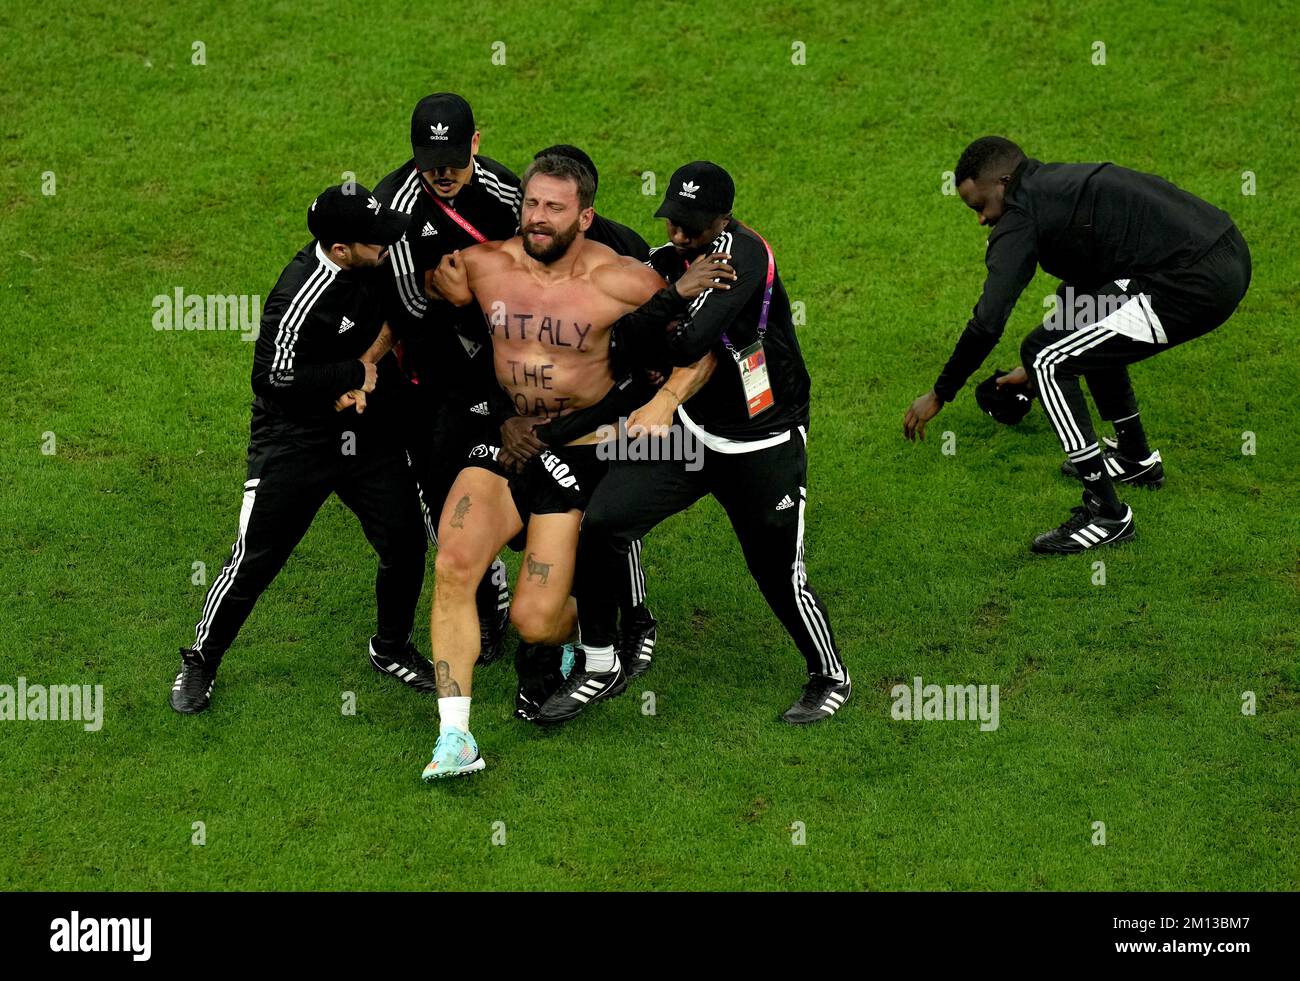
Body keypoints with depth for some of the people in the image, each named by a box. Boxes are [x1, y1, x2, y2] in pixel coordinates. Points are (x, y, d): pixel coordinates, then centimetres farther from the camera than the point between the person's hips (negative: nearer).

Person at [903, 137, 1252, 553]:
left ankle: (1107, 515, -4)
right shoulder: (1061, 182, 24)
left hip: (1194, 286, -10)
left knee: (1047, 360, -6)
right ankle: (1136, 458, 42)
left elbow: (987, 324, -8)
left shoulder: (1021, 217, -4)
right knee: (1087, 329, 32)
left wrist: (939, 394, 5)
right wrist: (1039, 366, 45)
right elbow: (1081, 279, 38)